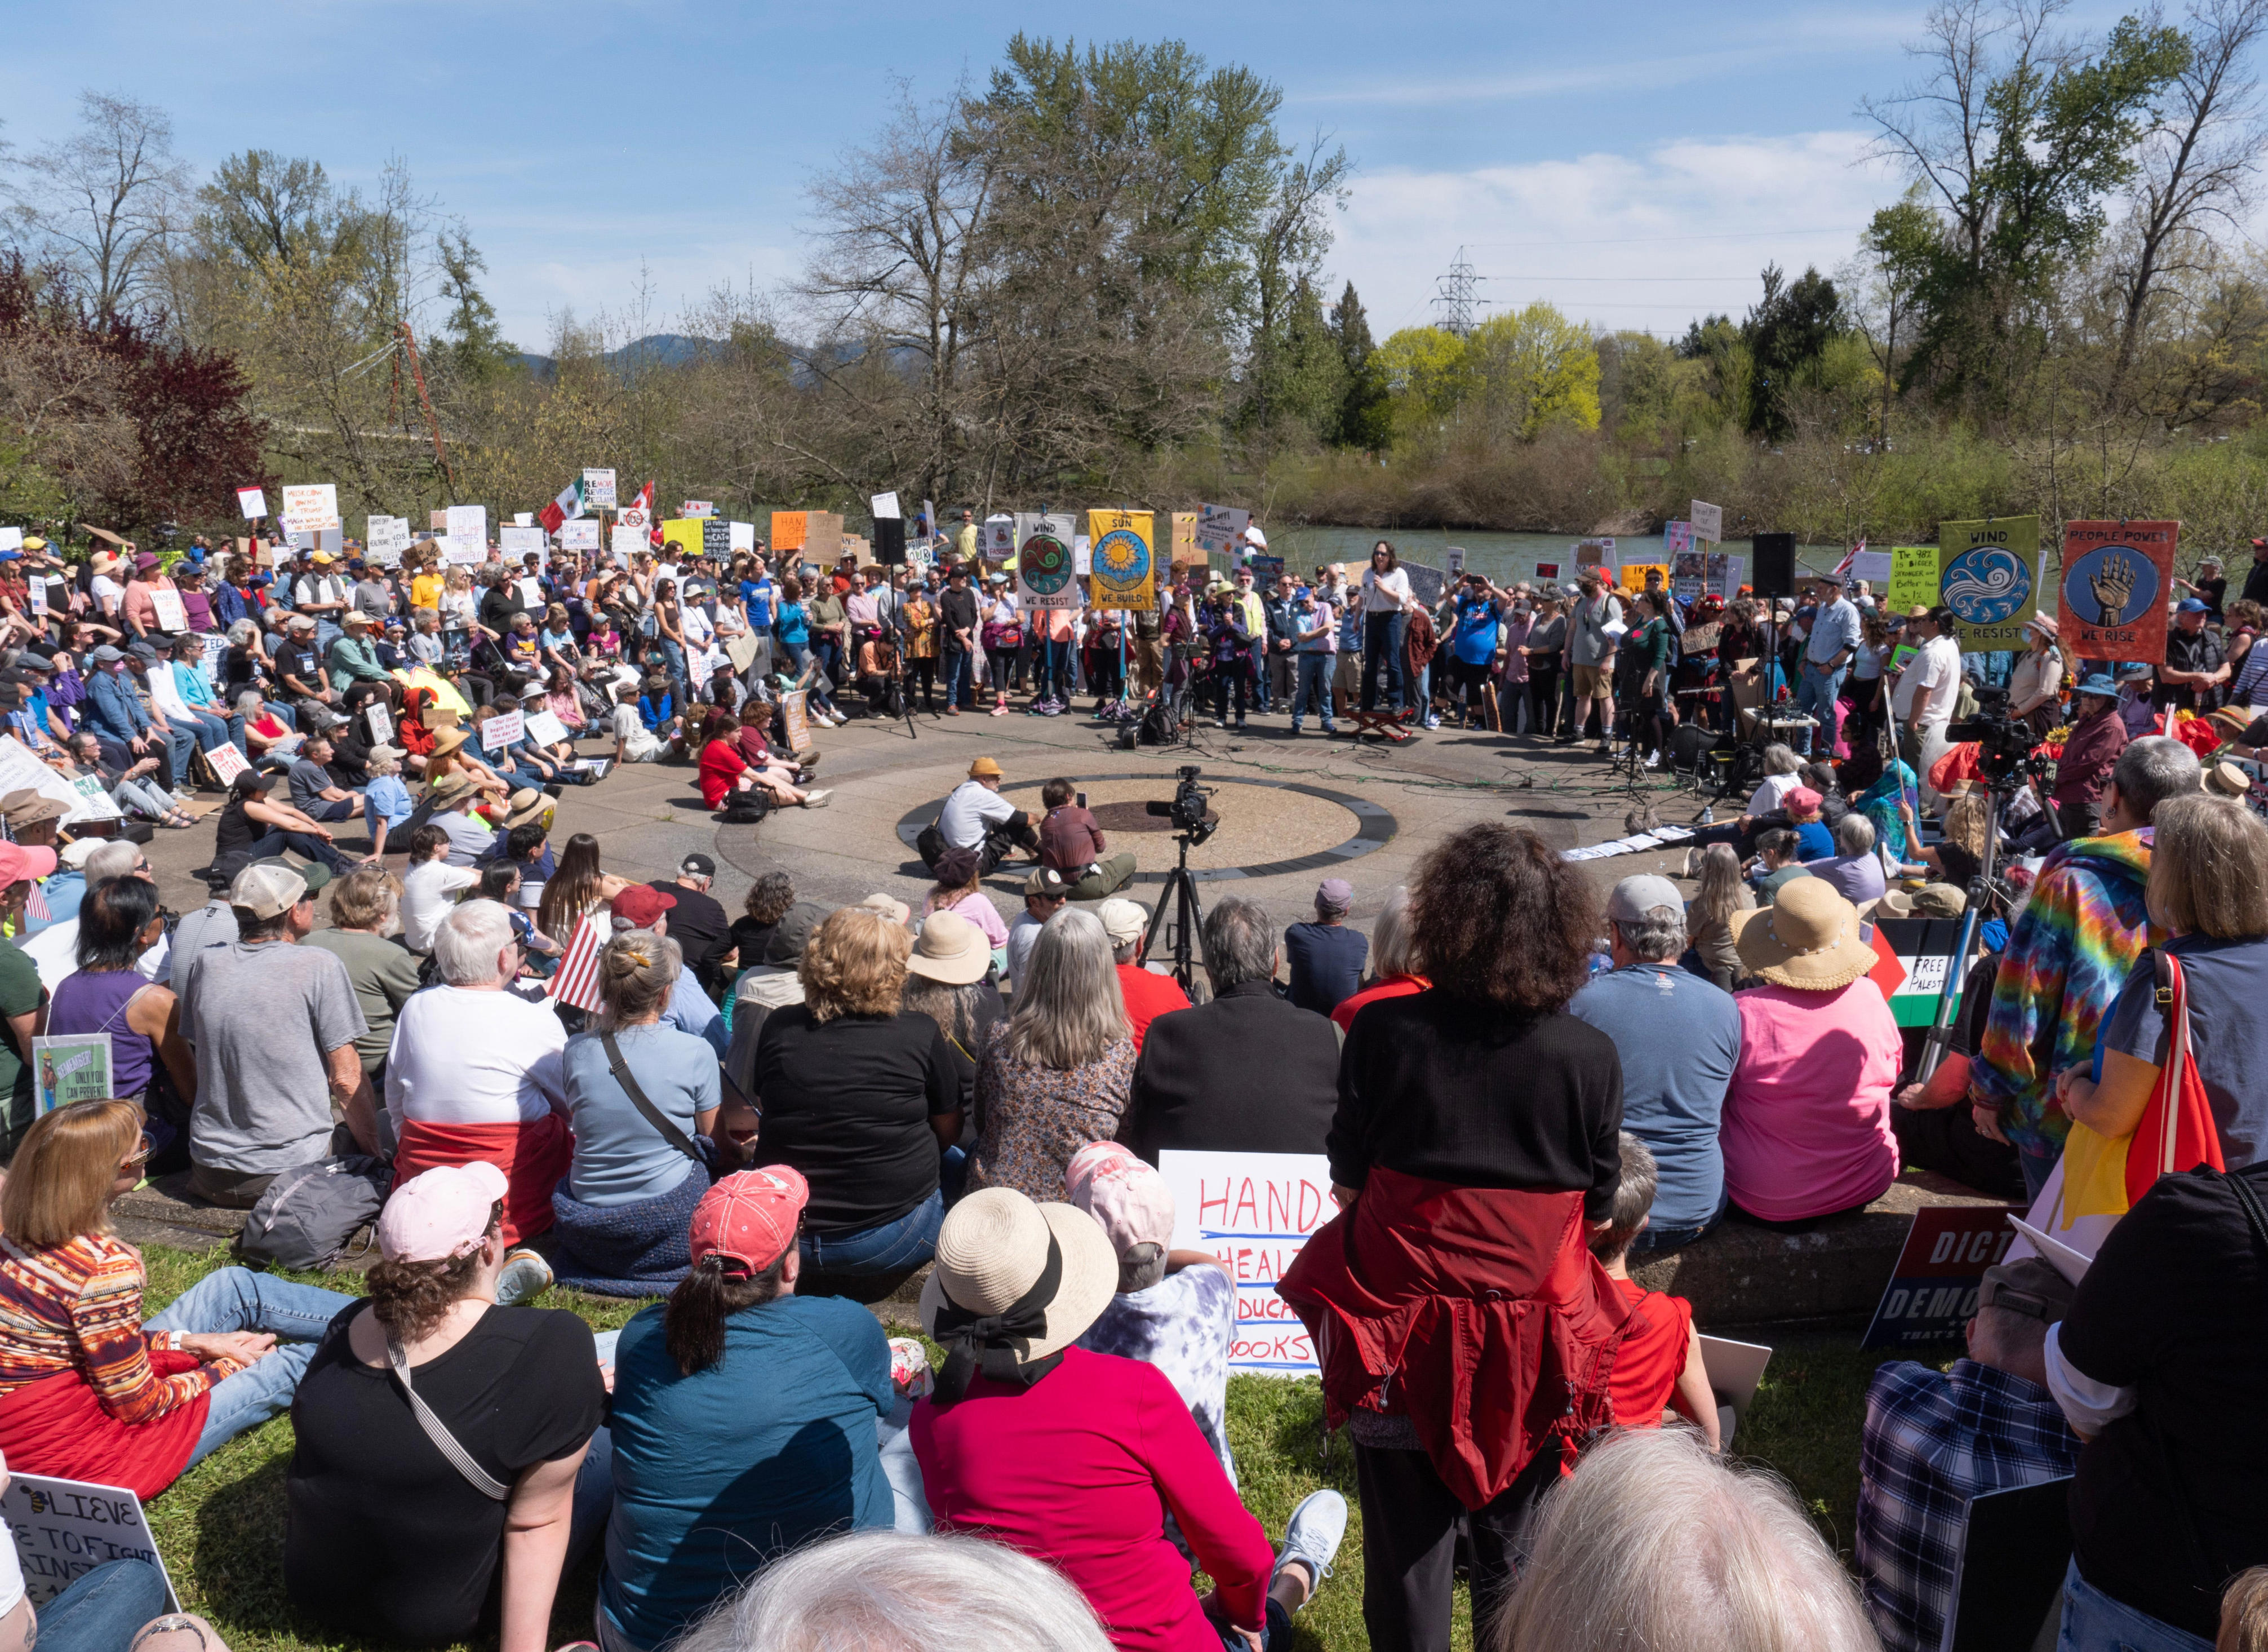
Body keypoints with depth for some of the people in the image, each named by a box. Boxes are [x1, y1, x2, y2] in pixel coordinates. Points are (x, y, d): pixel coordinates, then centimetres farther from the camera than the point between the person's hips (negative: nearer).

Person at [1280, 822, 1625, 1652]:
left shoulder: (1384, 1032, -15)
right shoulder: (1591, 1056, -13)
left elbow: (1347, 1184, -5)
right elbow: (1599, 1207, -1)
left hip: (1401, 1329, -1)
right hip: (1530, 1341, 1)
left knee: (1405, 1545, 16)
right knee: (1515, 1551, 20)